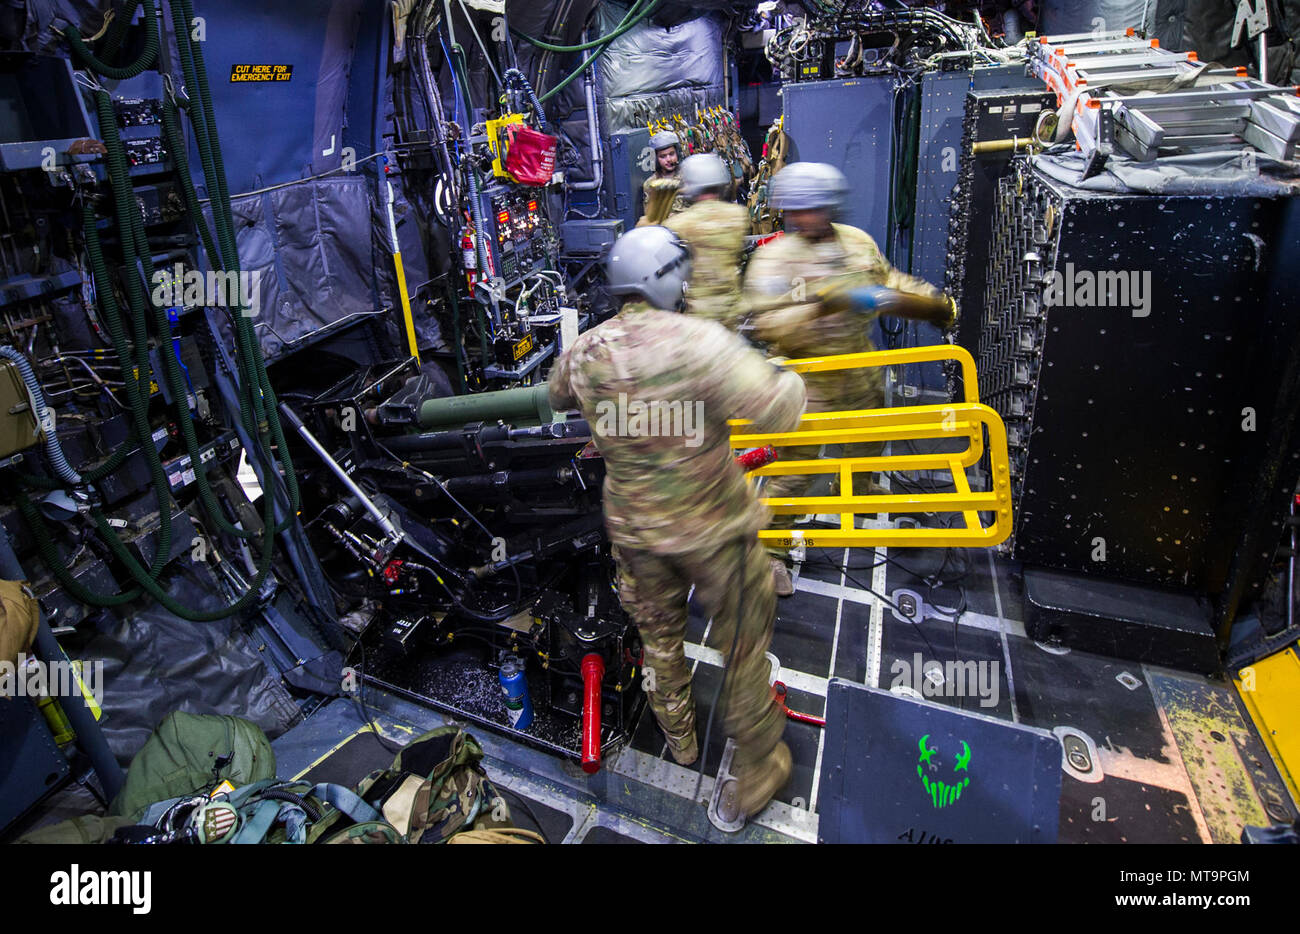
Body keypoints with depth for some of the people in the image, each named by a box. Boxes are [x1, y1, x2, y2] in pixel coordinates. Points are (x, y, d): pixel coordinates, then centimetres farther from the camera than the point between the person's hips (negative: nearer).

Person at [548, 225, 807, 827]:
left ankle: (679, 739, 50)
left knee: (659, 633, 27)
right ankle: (757, 770, 34)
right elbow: (779, 412, -31)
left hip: (632, 525, 5)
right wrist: (789, 379, -9)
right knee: (742, 643, 16)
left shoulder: (584, 351, -6)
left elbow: (556, 399, 16)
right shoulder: (695, 340, -25)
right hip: (712, 527, -5)